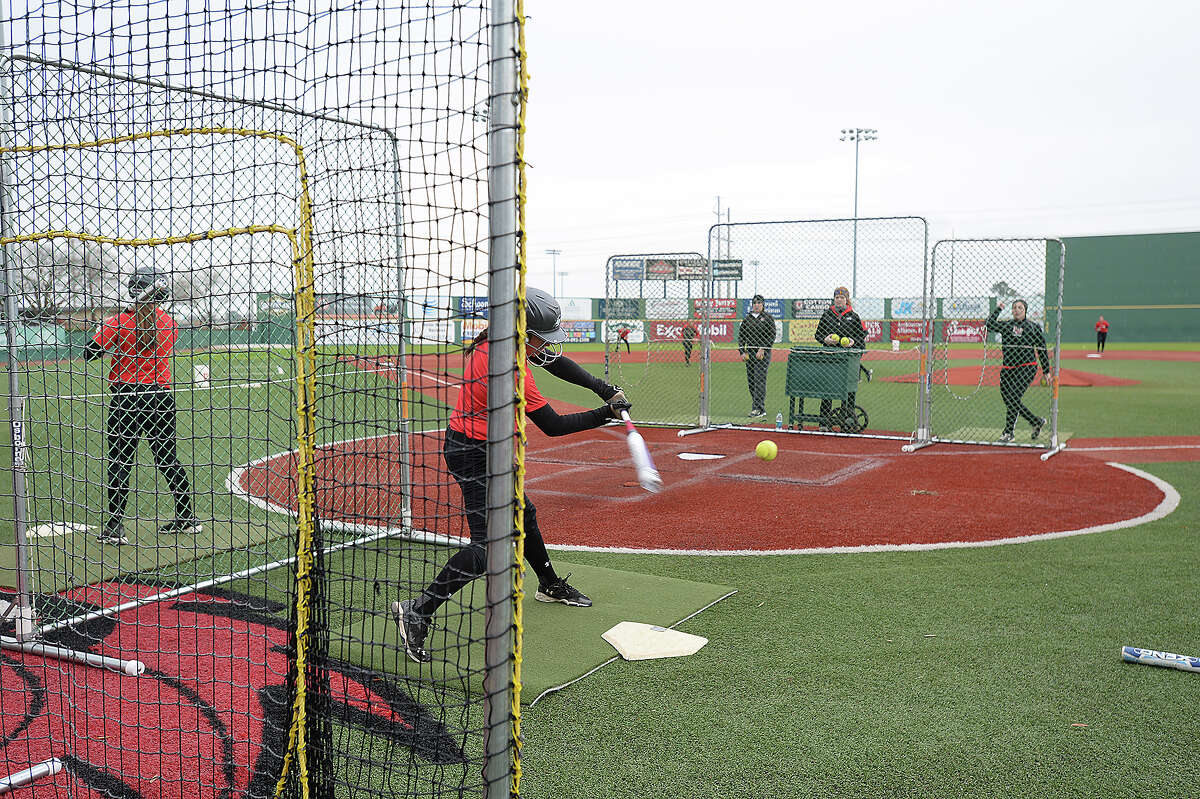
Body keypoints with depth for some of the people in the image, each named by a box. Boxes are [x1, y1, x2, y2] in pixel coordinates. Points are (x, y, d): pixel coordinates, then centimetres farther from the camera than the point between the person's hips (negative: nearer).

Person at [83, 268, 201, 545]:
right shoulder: (170, 323, 3)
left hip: (127, 398, -3)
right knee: (169, 459, 13)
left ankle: (115, 528, 0)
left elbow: (89, 353, -3)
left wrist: (105, 328, 15)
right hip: (161, 397, 4)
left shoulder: (118, 323, -7)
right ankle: (186, 518, 21)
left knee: (120, 461, 3)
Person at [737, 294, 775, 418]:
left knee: (759, 379, -14)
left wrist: (762, 349, -14)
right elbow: (741, 336, 15)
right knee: (750, 381, 4)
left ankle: (758, 408, -17)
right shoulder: (747, 318, 14)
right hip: (750, 352, 5)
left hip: (763, 353, -5)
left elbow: (771, 336, -4)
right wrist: (742, 351, 2)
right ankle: (760, 408, 12)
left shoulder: (768, 318, 2)